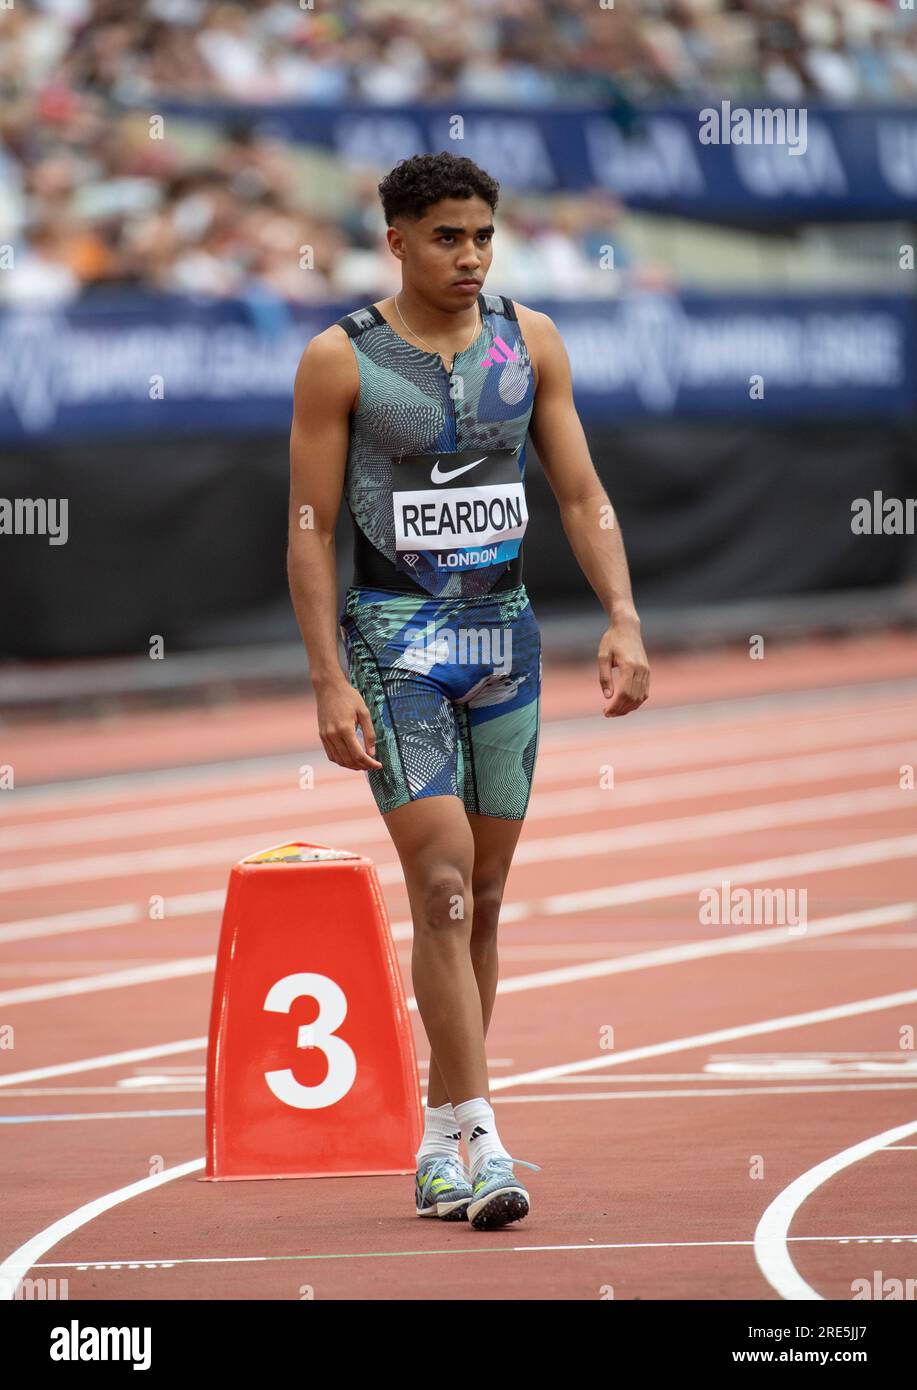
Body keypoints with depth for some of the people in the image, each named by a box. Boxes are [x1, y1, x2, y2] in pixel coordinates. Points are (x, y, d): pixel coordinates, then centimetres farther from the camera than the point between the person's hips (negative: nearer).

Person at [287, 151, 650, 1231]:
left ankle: (438, 1140, 19)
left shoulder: (529, 342, 6)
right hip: (395, 639, -5)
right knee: (442, 885, -15)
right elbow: (309, 531, -5)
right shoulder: (340, 360, -6)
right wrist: (327, 682, -12)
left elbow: (581, 494, 7)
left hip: (504, 633, 5)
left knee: (483, 896, 8)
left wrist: (623, 619, -7)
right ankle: (482, 1142, -17)